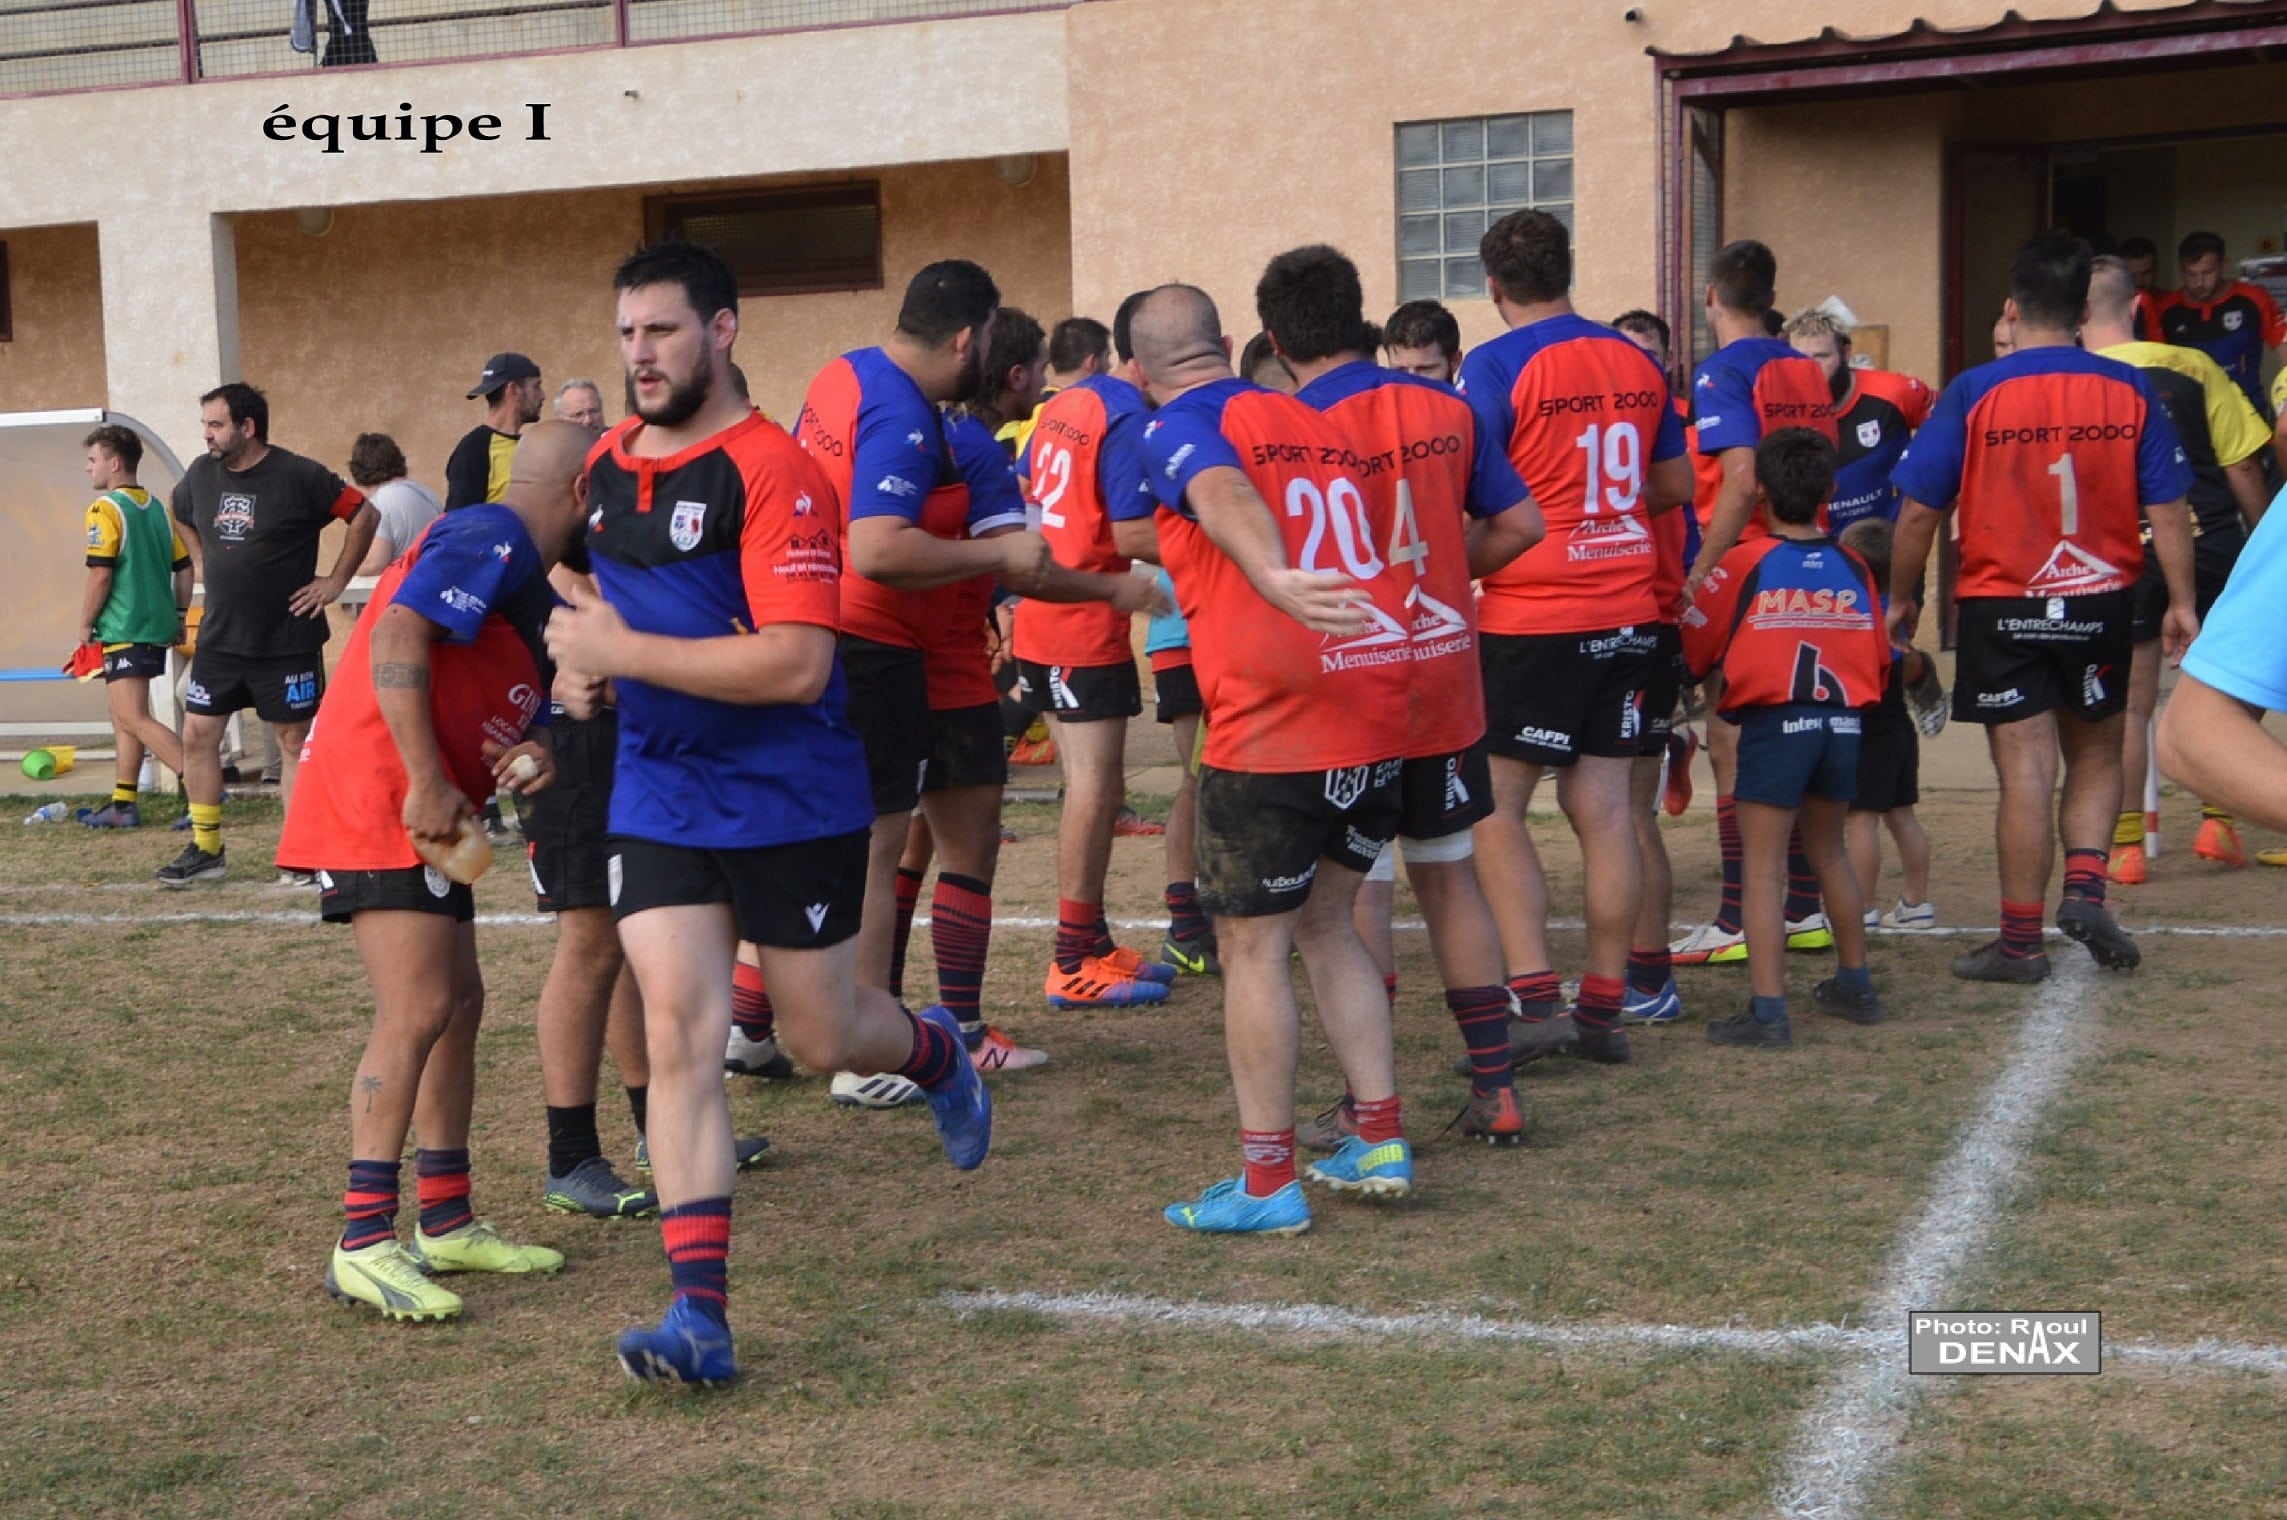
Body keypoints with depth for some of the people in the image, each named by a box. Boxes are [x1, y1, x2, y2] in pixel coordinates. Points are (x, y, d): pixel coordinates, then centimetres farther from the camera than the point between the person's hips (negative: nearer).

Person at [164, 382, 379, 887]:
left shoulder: (299, 476, -13)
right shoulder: (201, 474, 3)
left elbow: (365, 515, -9)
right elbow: (183, 518, 26)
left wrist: (336, 581, -8)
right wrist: (200, 563, 16)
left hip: (288, 641, -5)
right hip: (219, 638, 5)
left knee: (294, 740, 3)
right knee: (197, 735, 4)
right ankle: (205, 850, 15)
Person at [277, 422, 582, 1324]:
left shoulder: (529, 574, 19)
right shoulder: (491, 539, -12)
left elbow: (505, 702, 20)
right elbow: (397, 640, -24)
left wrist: (532, 752, -4)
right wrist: (428, 784, -25)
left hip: (427, 817, 11)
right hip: (375, 803, -11)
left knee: (459, 1005, 13)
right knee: (417, 1013, -15)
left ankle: (447, 1224, 21)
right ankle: (365, 1246, -14)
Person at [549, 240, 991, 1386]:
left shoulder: (773, 473, -18)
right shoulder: (605, 464, 7)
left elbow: (795, 662, -26)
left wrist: (621, 652, -22)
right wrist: (586, 637, 8)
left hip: (794, 803, -5)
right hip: (657, 802, 5)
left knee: (821, 1039, 10)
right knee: (678, 1035, -7)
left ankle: (939, 1055, 46)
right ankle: (700, 1314, -6)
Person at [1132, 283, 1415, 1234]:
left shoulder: (1178, 429, -3)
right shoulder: (1318, 426, 20)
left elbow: (1225, 498, -25)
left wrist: (1276, 581, -43)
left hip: (1271, 730, -7)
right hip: (1378, 717, 7)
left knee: (1253, 950, 5)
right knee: (1324, 923, 21)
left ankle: (1267, 1183, 10)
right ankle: (1381, 1144, 21)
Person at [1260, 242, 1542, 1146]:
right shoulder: (1444, 408, 3)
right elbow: (1521, 525, 7)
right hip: (1446, 681, 5)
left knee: (1354, 891, 4)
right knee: (1447, 874, 15)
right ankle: (1495, 1088, 17)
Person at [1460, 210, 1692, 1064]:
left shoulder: (1496, 366, -10)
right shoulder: (1635, 362, 8)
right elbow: (1676, 487, 17)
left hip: (1533, 617, -6)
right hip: (1628, 613, 6)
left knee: (1495, 808, 2)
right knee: (1603, 806, 8)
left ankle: (1535, 1001, -5)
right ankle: (1604, 1009, 12)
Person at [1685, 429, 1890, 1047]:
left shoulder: (1744, 563, -2)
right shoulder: (1853, 567, 9)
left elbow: (1694, 648, 3)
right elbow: (1880, 658, 11)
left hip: (1775, 723, -5)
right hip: (1844, 722, 5)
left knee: (1763, 865, -2)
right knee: (1828, 852, 23)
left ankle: (1768, 1012, -7)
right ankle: (1854, 984, 35)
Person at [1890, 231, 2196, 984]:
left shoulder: (1972, 394, -9)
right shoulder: (2127, 391, -2)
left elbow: (1919, 511, -7)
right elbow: (2168, 507, -1)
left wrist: (1902, 598, 6)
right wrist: (2181, 602, 7)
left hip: (2001, 610, -2)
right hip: (2100, 605, 2)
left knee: (2026, 772, 1)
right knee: (2096, 756, 19)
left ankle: (2021, 942, 7)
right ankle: (2085, 887, 1)